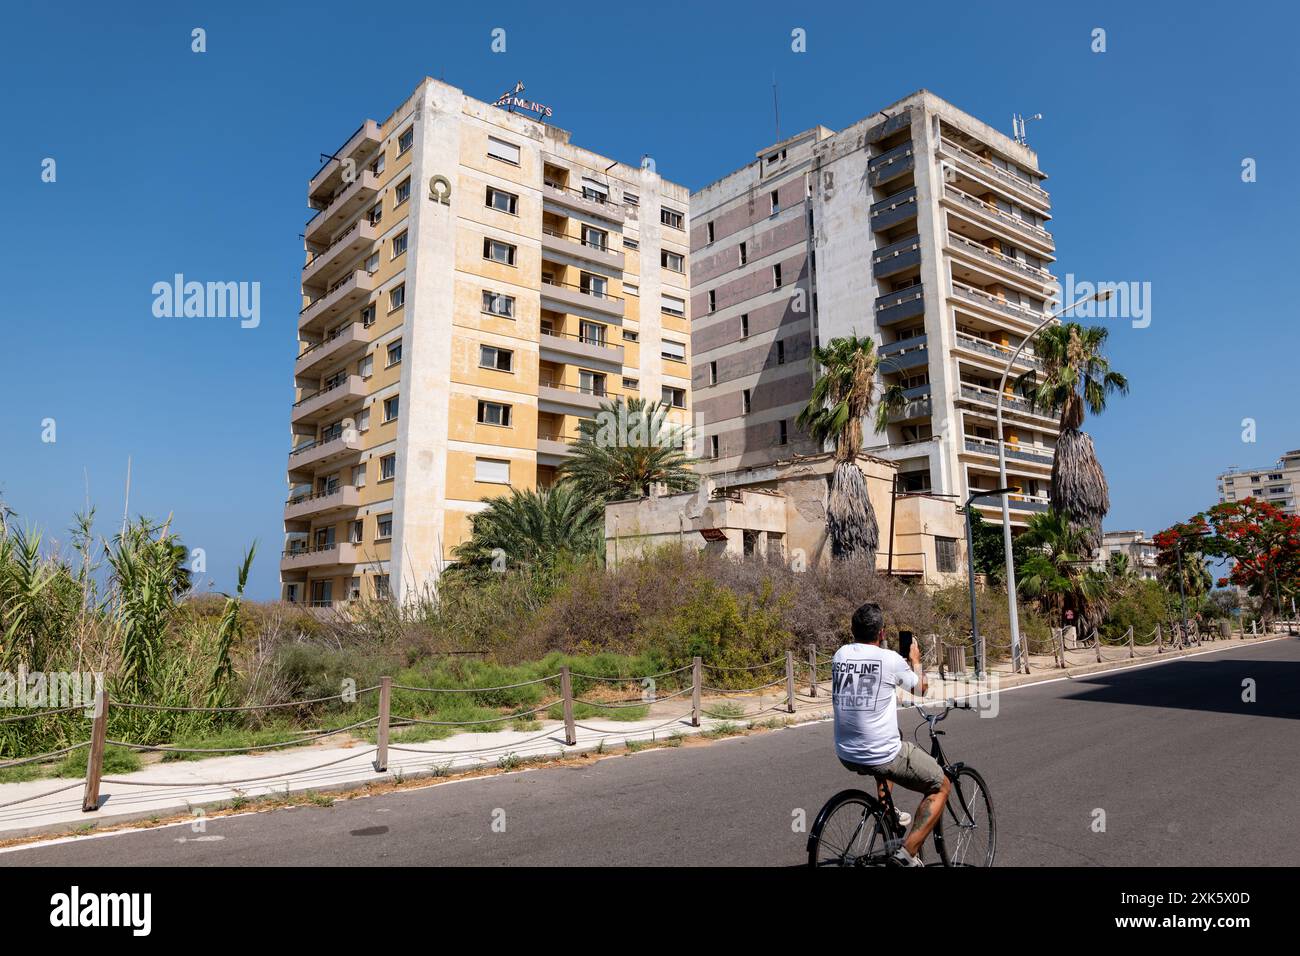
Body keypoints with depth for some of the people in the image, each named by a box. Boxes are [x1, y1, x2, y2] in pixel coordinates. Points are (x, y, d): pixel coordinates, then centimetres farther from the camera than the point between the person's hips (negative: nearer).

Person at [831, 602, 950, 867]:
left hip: (846, 755, 6)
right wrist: (915, 660, 24)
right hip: (883, 756, -6)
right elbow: (921, 688, 6)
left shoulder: (840, 655, 1)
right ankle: (908, 852, 1)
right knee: (941, 787, 13)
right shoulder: (890, 659, -13)